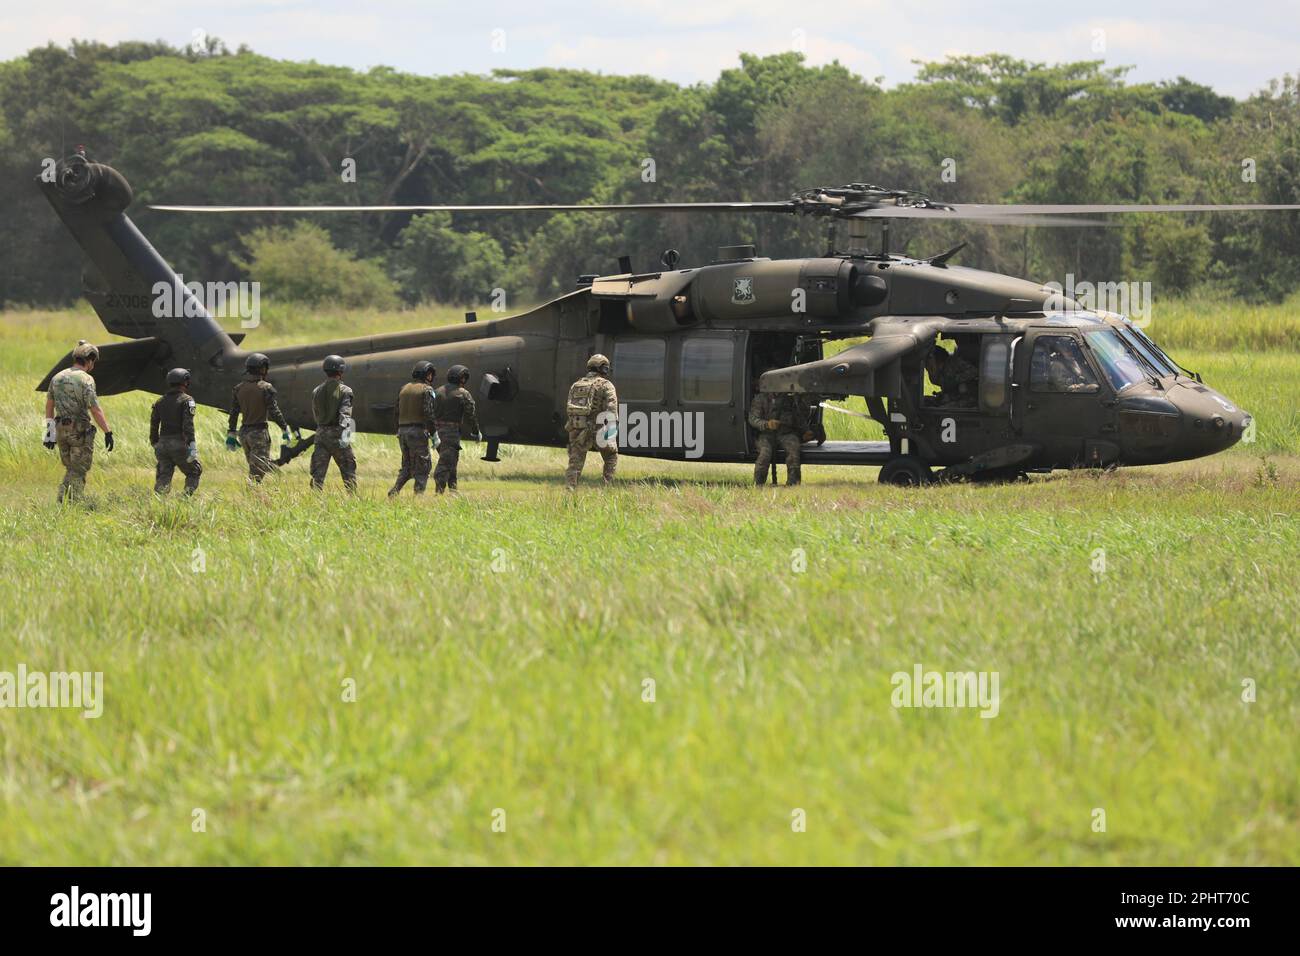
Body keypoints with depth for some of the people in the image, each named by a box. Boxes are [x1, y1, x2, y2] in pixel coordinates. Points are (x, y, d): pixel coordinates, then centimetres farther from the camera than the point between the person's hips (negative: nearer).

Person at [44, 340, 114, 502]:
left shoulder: (57, 378, 8)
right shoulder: (86, 379, -13)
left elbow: (49, 405, 13)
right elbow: (95, 410, -19)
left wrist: (50, 431, 19)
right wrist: (108, 433, -16)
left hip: (61, 429, 6)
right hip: (80, 431, -6)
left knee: (71, 469, 18)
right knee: (79, 471, 2)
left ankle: (62, 498, 8)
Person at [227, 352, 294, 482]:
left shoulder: (239, 388, 6)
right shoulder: (265, 388, -11)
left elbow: (233, 413, 8)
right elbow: (274, 412, -12)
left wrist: (231, 434, 14)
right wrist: (285, 429, -1)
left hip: (244, 432, 6)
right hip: (259, 432, -6)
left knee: (254, 467, 18)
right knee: (258, 472, -6)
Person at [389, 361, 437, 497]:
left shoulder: (404, 388, 14)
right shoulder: (426, 390, -6)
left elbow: (397, 412, 15)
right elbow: (428, 414, -15)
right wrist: (434, 433, -12)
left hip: (402, 431, 7)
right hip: (418, 431, -6)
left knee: (407, 466, 16)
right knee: (423, 466, 2)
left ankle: (394, 491, 0)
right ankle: (419, 495, -4)